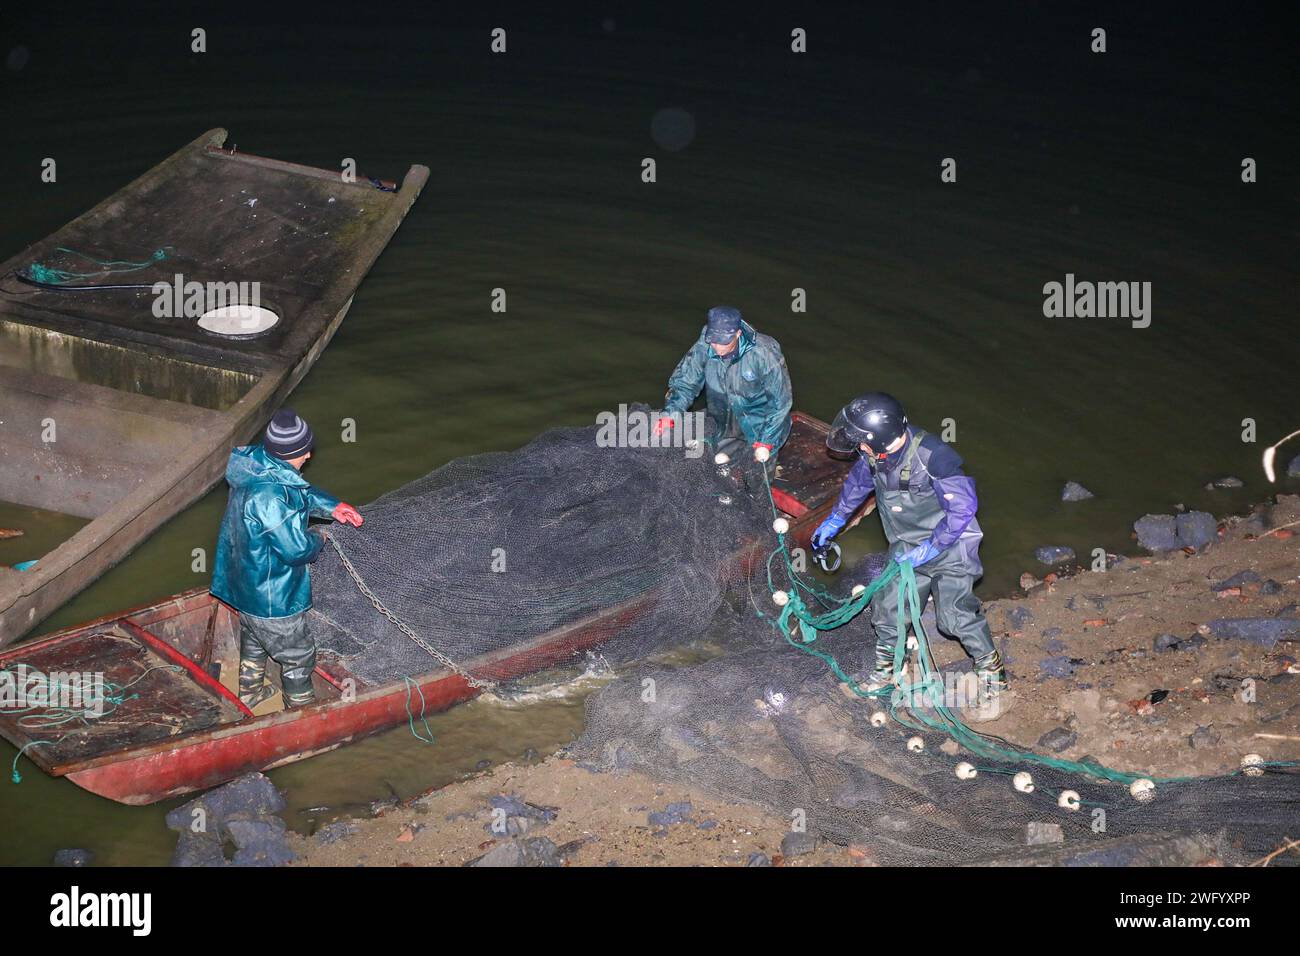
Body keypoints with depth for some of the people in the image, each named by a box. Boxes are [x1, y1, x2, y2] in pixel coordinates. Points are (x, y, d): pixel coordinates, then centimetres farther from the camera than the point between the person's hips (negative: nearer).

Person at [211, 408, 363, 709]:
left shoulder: (255, 463, -8)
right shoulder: (269, 496, -38)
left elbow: (300, 491, 12)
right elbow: (297, 549, -31)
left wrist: (332, 506, 3)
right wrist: (318, 541, -10)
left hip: (246, 584, 9)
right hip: (272, 599, -9)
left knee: (253, 639, 33)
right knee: (298, 654, 15)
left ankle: (250, 691, 54)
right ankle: (301, 707, 35)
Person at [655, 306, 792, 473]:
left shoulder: (764, 353, -28)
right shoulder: (704, 348, -18)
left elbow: (780, 401, -19)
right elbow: (684, 382, -7)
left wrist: (765, 443, -19)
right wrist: (669, 413, -25)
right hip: (722, 421, 4)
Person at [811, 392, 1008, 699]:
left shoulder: (932, 455, -33)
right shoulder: (874, 455, -11)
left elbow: (963, 507, -28)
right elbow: (857, 483, 14)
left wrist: (930, 548, -23)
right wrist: (834, 521, 24)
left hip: (949, 545, -6)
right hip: (907, 549, 6)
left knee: (955, 613, -9)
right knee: (888, 604, 5)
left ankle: (990, 665, 16)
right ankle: (885, 663, 29)